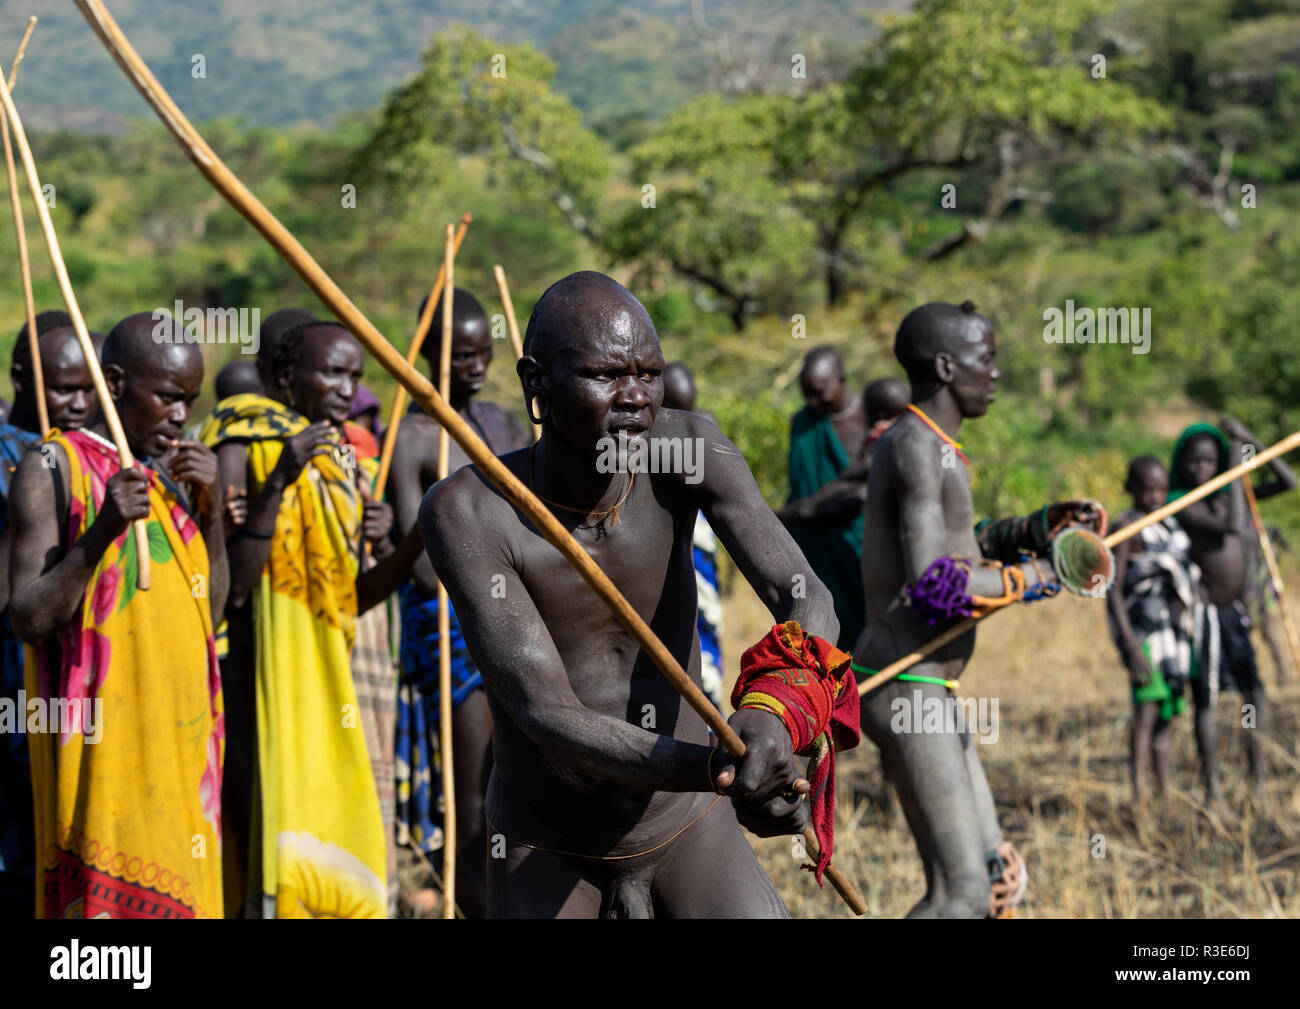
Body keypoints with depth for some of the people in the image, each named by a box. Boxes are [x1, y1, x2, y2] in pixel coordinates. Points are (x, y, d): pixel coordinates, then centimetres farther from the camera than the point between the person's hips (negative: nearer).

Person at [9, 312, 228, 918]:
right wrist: (100, 532, -25)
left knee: (178, 892, 5)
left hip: (179, 734, 7)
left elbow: (211, 607, 14)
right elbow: (29, 618, -13)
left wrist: (210, 505, 2)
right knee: (101, 895, -9)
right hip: (102, 739, -7)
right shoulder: (53, 469, -6)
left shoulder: (171, 473, 16)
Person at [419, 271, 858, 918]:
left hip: (688, 827, 2)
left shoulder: (687, 448, -16)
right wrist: (721, 771, -47)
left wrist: (777, 710, -49)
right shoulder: (465, 513, -25)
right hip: (545, 851, -2)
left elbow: (807, 600, -25)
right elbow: (546, 715, -31)